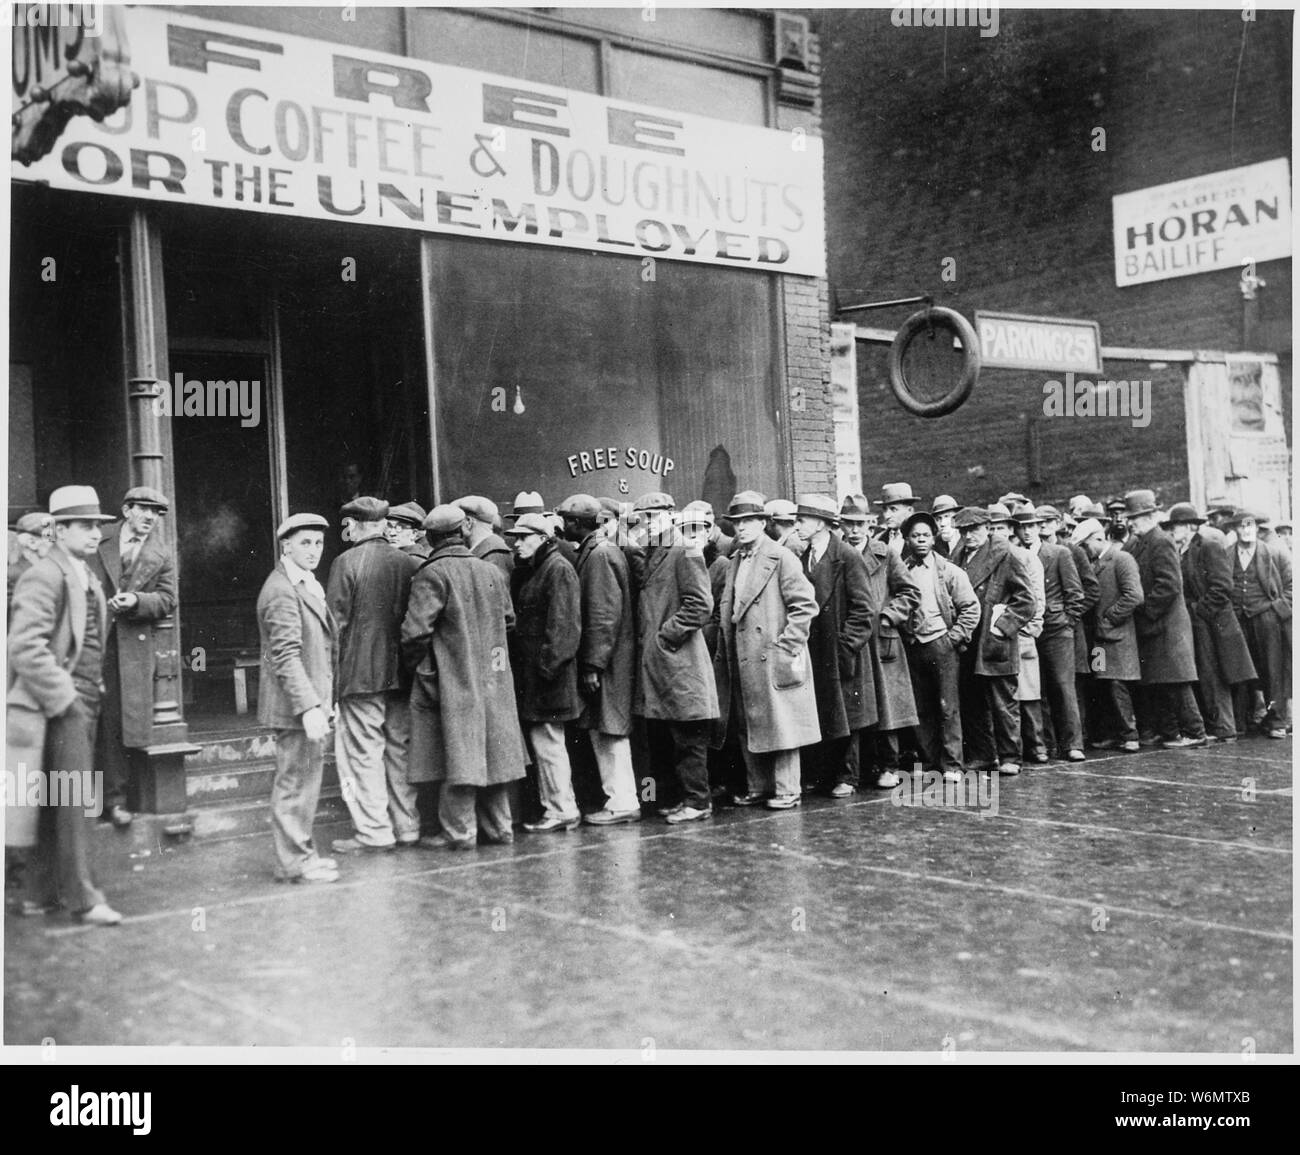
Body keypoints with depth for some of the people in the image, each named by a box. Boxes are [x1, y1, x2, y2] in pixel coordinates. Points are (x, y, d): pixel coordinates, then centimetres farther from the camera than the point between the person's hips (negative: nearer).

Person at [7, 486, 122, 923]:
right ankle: (82, 898, 2)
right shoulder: (45, 577, -12)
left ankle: (40, 894, 22)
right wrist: (63, 698, -18)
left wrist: (94, 692, 14)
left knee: (56, 804, 14)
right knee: (74, 801, -5)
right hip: (61, 706, -9)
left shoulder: (87, 578, 17)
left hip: (83, 705, 9)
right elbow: (25, 646, -20)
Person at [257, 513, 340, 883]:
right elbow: (286, 656, -23)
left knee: (306, 779, 16)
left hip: (312, 702, 10)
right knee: (295, 781, -3)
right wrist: (308, 706, -28)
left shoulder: (308, 585, 16)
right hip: (296, 704, -10)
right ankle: (294, 862, 5)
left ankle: (301, 853, 26)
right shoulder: (281, 591, -16)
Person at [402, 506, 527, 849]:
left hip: (452, 680, -6)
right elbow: (508, 619, 16)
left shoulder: (432, 574, -12)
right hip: (493, 678, 6)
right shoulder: (491, 571, 6)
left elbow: (416, 630, -19)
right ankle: (498, 826, 19)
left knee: (457, 753, -2)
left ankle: (459, 831, 2)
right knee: (492, 750, 12)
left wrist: (415, 664, -3)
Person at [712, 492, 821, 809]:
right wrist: (723, 650, 13)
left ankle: (786, 790, 6)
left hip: (773, 659, -7)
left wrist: (786, 646, -15)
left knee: (780, 723, -2)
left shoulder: (782, 558, -6)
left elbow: (805, 605, -11)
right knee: (747, 727, 11)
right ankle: (758, 787, 21)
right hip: (741, 661, 7)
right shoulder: (733, 561, 16)